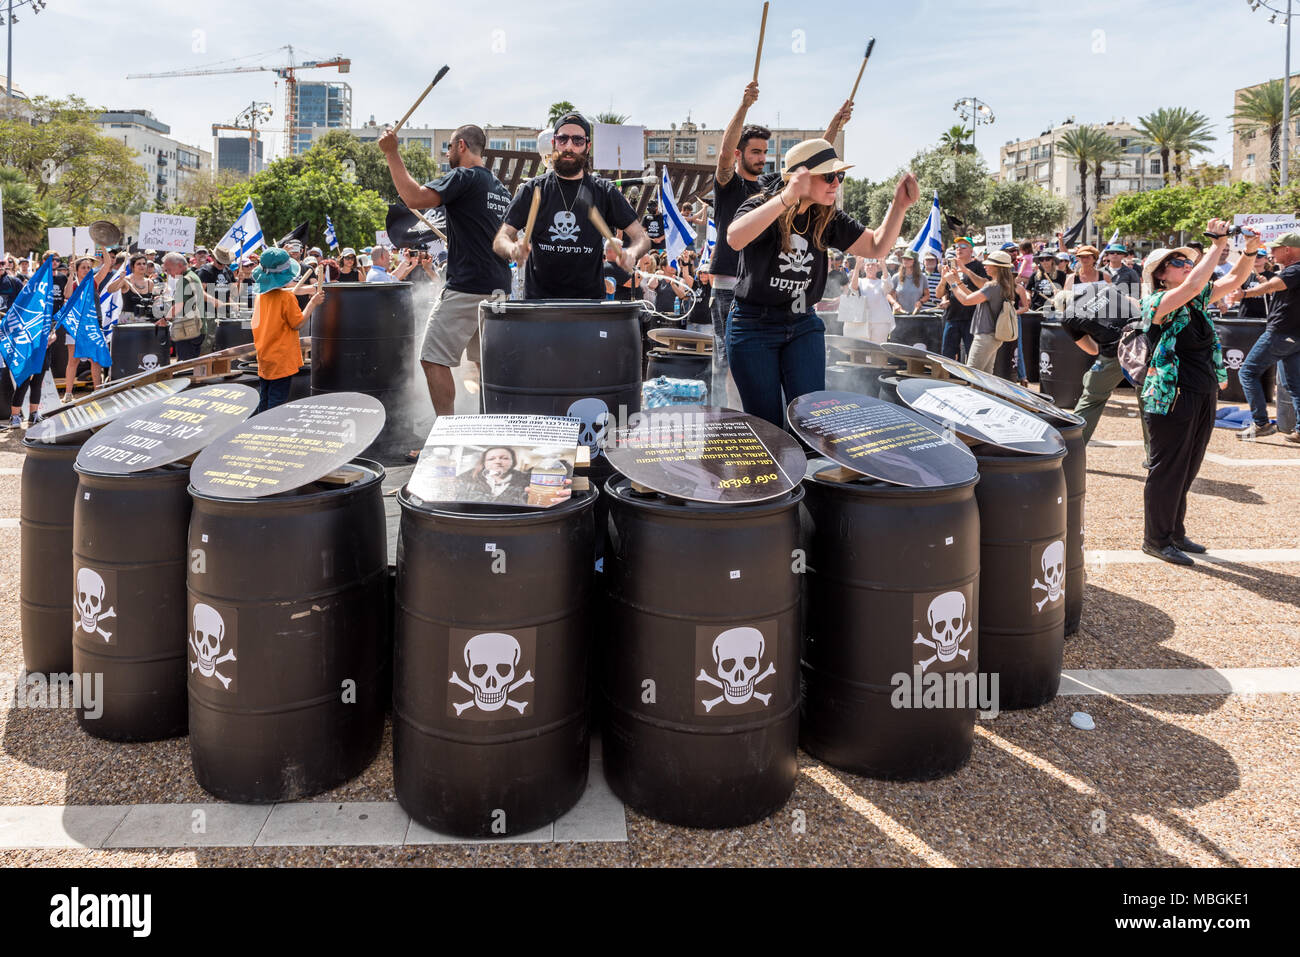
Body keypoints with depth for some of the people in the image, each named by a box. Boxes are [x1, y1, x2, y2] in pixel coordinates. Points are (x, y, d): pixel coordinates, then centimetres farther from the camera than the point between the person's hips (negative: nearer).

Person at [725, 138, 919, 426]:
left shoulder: (827, 219, 4)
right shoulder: (762, 206, -13)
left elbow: (876, 246, 8)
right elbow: (735, 238, -35)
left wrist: (899, 206, -9)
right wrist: (787, 198, -43)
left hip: (803, 326, 5)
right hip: (754, 327, -4)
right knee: (767, 425, 2)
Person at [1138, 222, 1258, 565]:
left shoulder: (1198, 301, 12)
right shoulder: (1159, 302, -12)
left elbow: (1233, 281, 15)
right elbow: (1192, 284, -27)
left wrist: (1250, 251, -2)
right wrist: (1217, 244, -20)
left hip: (1204, 396, 8)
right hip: (1171, 398, -8)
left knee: (1187, 470, 15)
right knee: (1167, 470, -2)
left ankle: (1175, 533, 27)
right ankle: (1156, 539, 8)